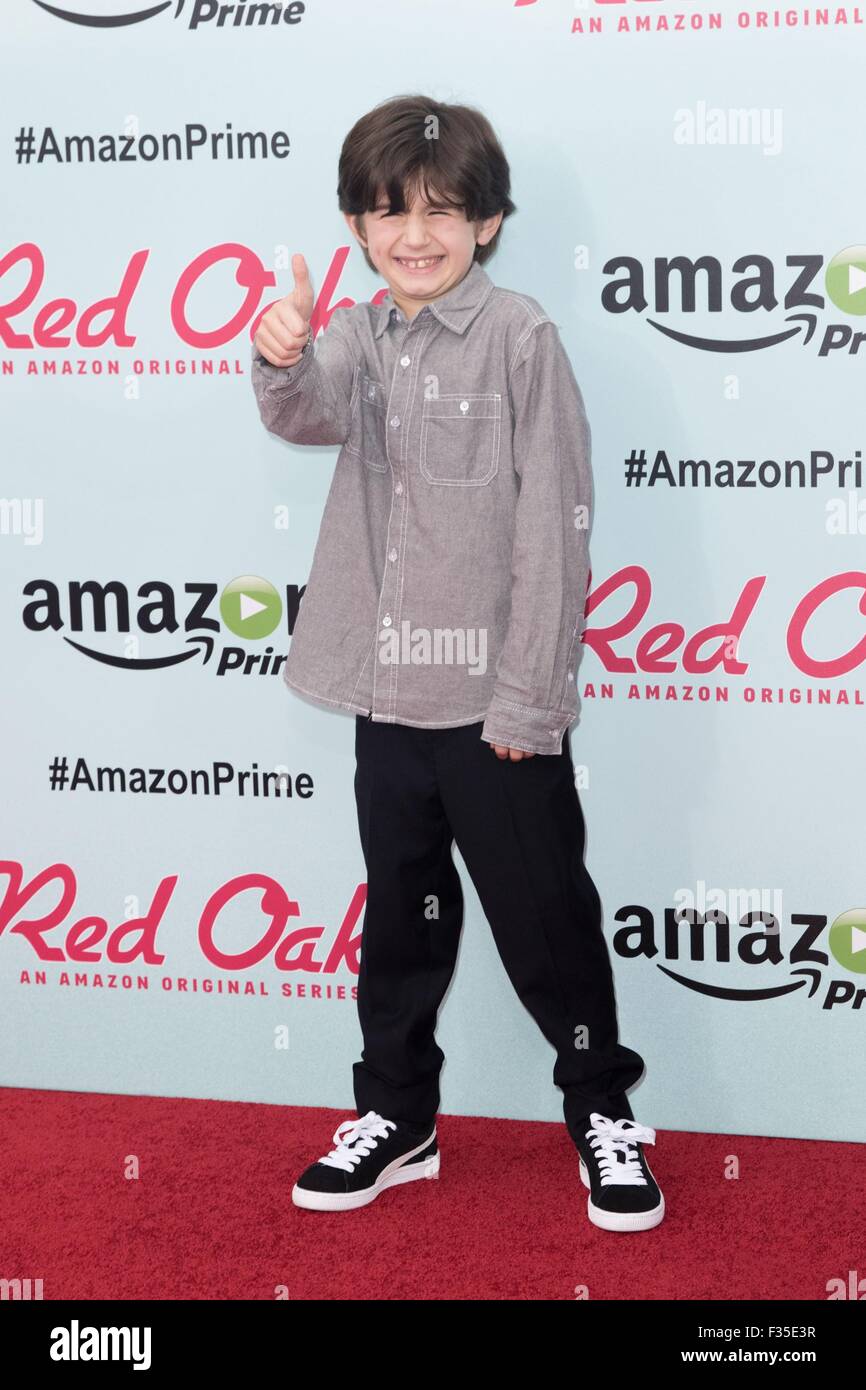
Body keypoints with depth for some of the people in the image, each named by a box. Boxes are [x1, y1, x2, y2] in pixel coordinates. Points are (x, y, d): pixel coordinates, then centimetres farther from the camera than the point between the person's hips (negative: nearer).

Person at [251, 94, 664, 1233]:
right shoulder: (357, 337, 7)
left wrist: (528, 698, -12)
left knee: (545, 916, 7)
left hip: (500, 702, -4)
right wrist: (281, 362, -40)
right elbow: (312, 413, -16)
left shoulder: (519, 337, -8)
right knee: (400, 919, 16)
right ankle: (396, 1117, 33)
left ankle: (603, 1111, 27)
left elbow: (554, 527, -10)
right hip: (389, 693, 5)